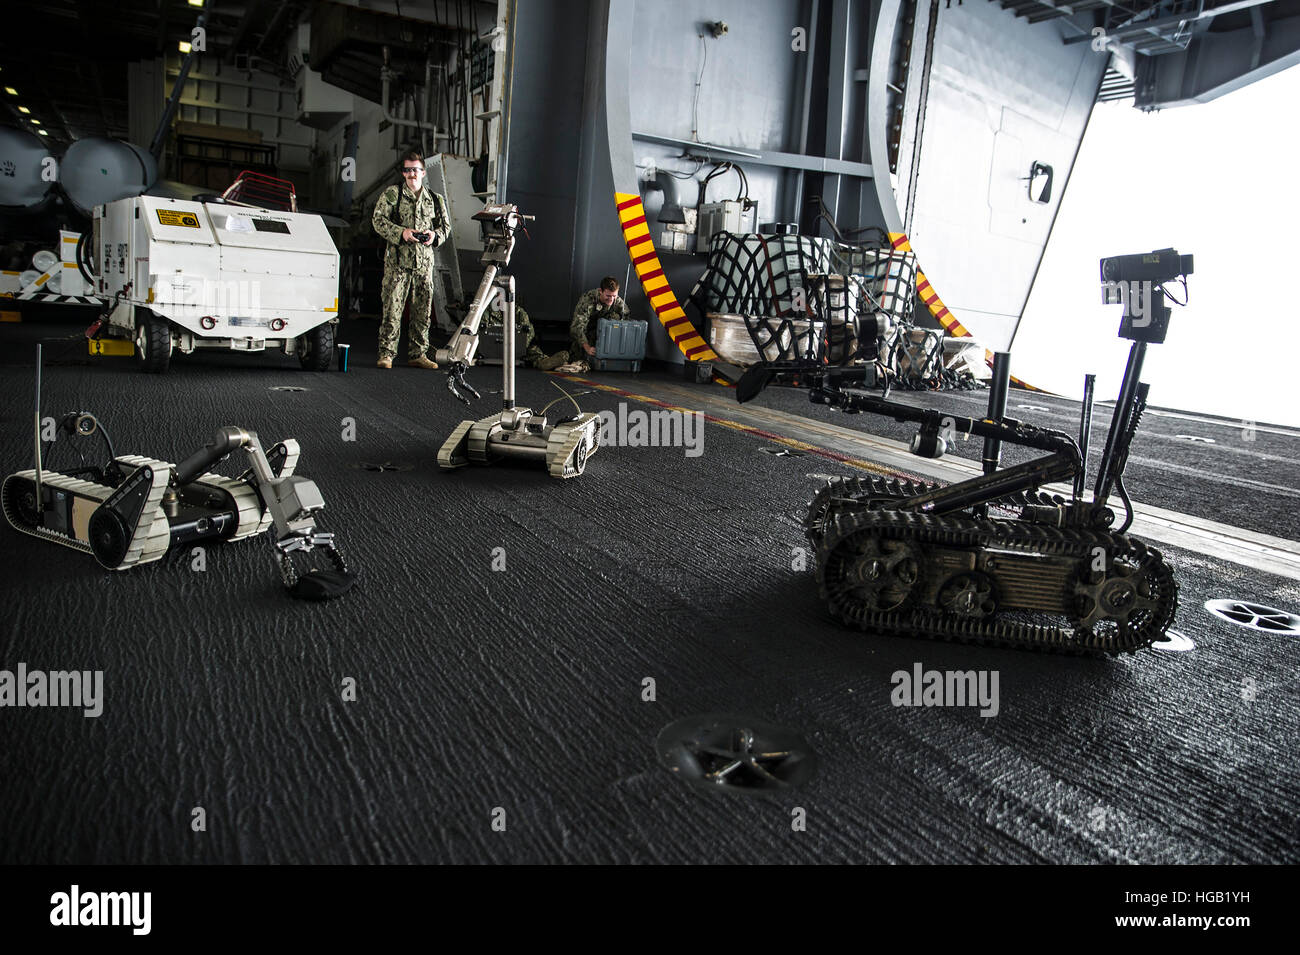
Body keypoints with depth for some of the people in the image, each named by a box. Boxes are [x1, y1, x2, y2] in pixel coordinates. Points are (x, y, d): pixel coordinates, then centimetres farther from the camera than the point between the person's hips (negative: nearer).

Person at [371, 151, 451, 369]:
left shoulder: (435, 199, 14)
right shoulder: (391, 194, 4)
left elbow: (446, 226, 19)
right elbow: (378, 220, -2)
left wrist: (435, 235, -3)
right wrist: (401, 232, -16)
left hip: (425, 262, 3)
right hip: (397, 261, -3)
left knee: (422, 310, 6)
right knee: (392, 308, -6)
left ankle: (417, 354, 14)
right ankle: (386, 353, 0)